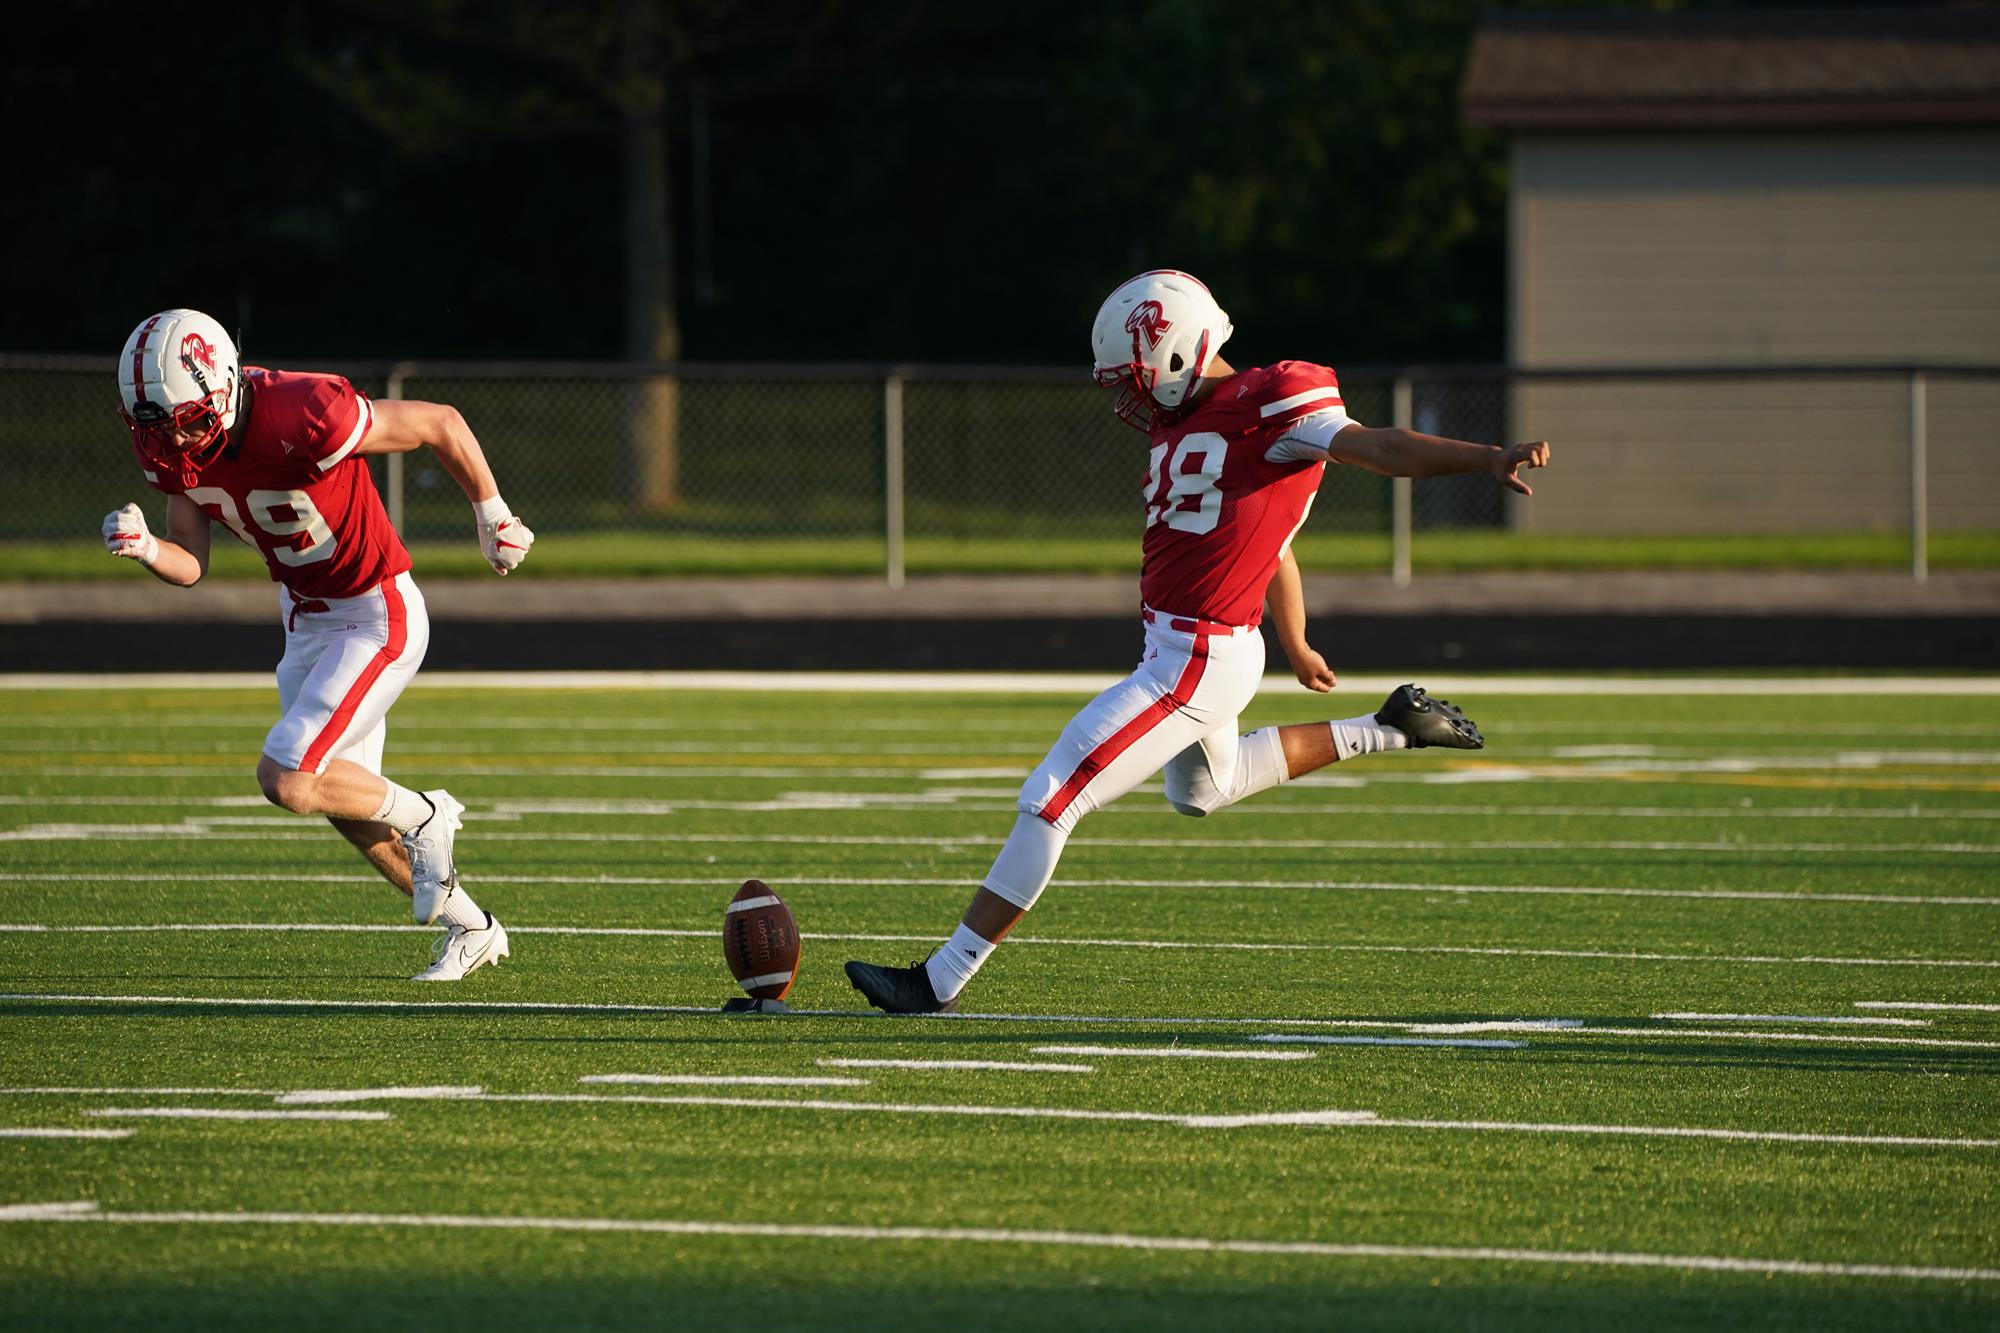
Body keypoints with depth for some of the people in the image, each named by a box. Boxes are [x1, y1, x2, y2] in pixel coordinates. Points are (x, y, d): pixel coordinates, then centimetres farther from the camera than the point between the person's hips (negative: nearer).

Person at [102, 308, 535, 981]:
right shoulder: (169, 444, -11)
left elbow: (443, 424, -20)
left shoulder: (303, 420, -33)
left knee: (288, 781, -17)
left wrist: (494, 521, -6)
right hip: (305, 616, 8)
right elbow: (189, 565, -3)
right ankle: (470, 927, 35)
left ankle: (422, 816, 9)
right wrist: (144, 546, -26)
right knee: (349, 801, 16)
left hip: (377, 617, -8)